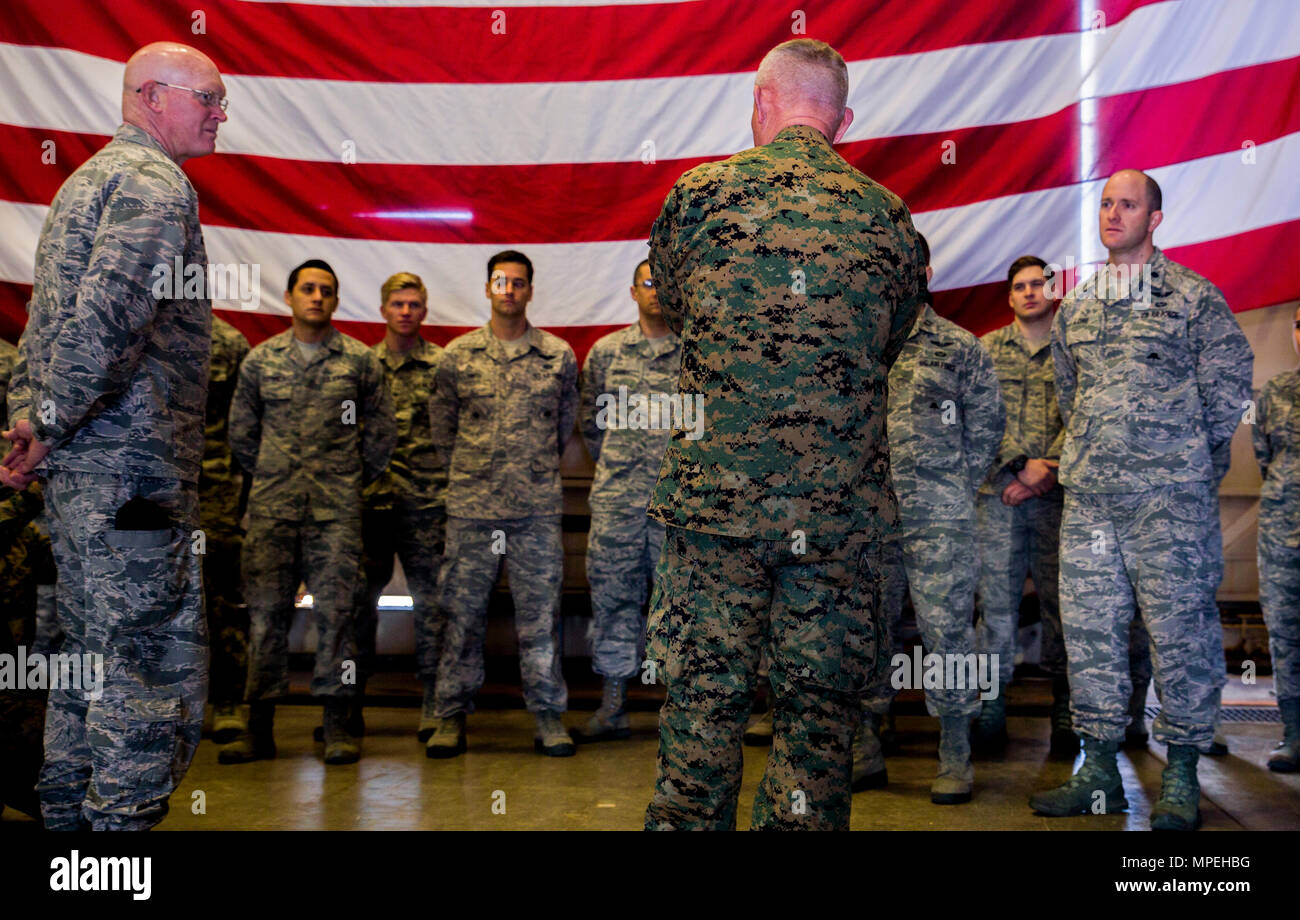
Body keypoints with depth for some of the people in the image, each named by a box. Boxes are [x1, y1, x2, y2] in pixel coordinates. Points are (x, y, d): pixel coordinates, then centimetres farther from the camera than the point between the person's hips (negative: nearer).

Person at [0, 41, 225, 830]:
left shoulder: (89, 178, 23)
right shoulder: (154, 181, -10)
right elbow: (110, 314, -24)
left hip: (78, 466, 10)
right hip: (132, 466, -10)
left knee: (94, 654, 16)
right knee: (157, 664, -6)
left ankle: (70, 814, 25)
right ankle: (125, 819, -1)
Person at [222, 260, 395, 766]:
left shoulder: (360, 360, 5)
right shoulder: (259, 360, 9)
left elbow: (382, 430, 10)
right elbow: (241, 431, 17)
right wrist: (270, 476, 14)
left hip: (337, 510, -1)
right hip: (272, 509, 1)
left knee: (336, 611, -1)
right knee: (266, 611, 2)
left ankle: (336, 725, 6)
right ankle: (259, 726, 10)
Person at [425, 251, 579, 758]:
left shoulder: (559, 355, 5)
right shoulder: (457, 355, 5)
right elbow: (441, 424, 13)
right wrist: (467, 474, 12)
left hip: (538, 508, 0)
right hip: (471, 507, 0)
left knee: (540, 612, 4)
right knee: (462, 612, 5)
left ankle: (548, 716, 14)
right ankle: (451, 716, 16)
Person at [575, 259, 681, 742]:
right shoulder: (606, 351, 9)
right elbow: (591, 420, 16)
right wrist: (615, 466, 11)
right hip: (617, 498, 1)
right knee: (612, 595, 3)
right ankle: (612, 706, 12)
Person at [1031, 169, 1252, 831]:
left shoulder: (1194, 297, 1)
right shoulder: (1074, 307, 15)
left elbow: (1228, 390, 4)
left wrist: (1187, 463, 7)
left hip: (1170, 499, -5)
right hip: (1088, 498, 5)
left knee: (1178, 632, -2)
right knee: (1089, 632, 5)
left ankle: (1182, 776, 10)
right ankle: (1100, 770, 15)